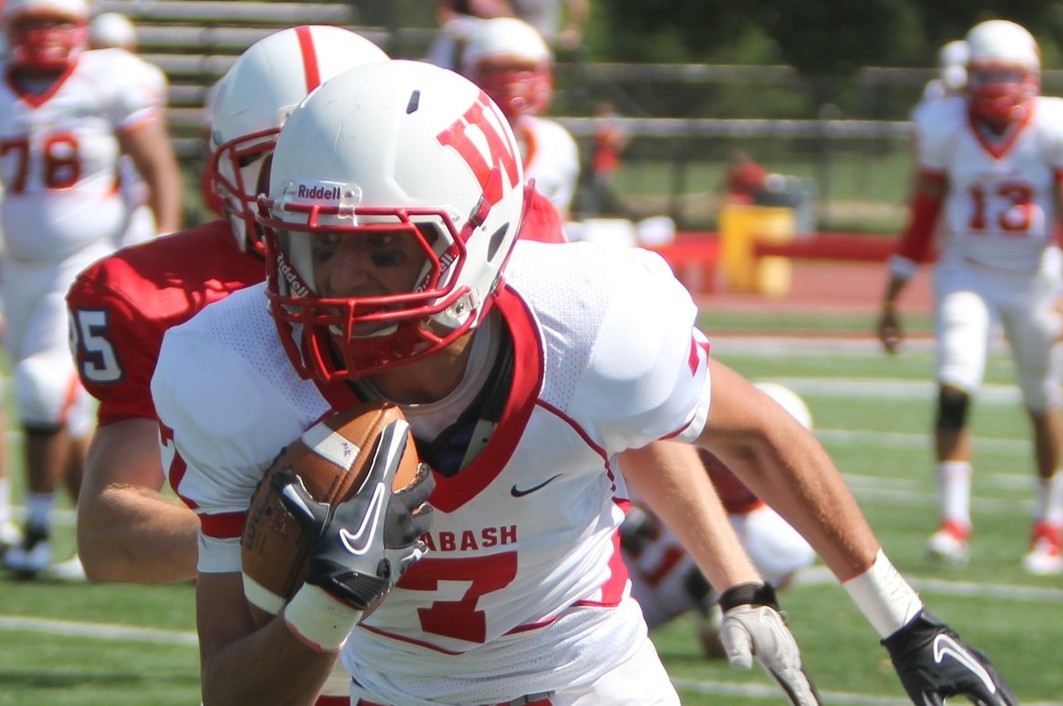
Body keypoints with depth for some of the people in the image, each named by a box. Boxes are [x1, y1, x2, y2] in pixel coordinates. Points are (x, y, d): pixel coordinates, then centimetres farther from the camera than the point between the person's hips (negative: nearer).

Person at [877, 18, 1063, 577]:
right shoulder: (947, 128, -10)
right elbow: (923, 216, 1)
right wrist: (892, 296, 2)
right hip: (968, 274, 0)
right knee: (954, 388, -18)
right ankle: (954, 520, -13)